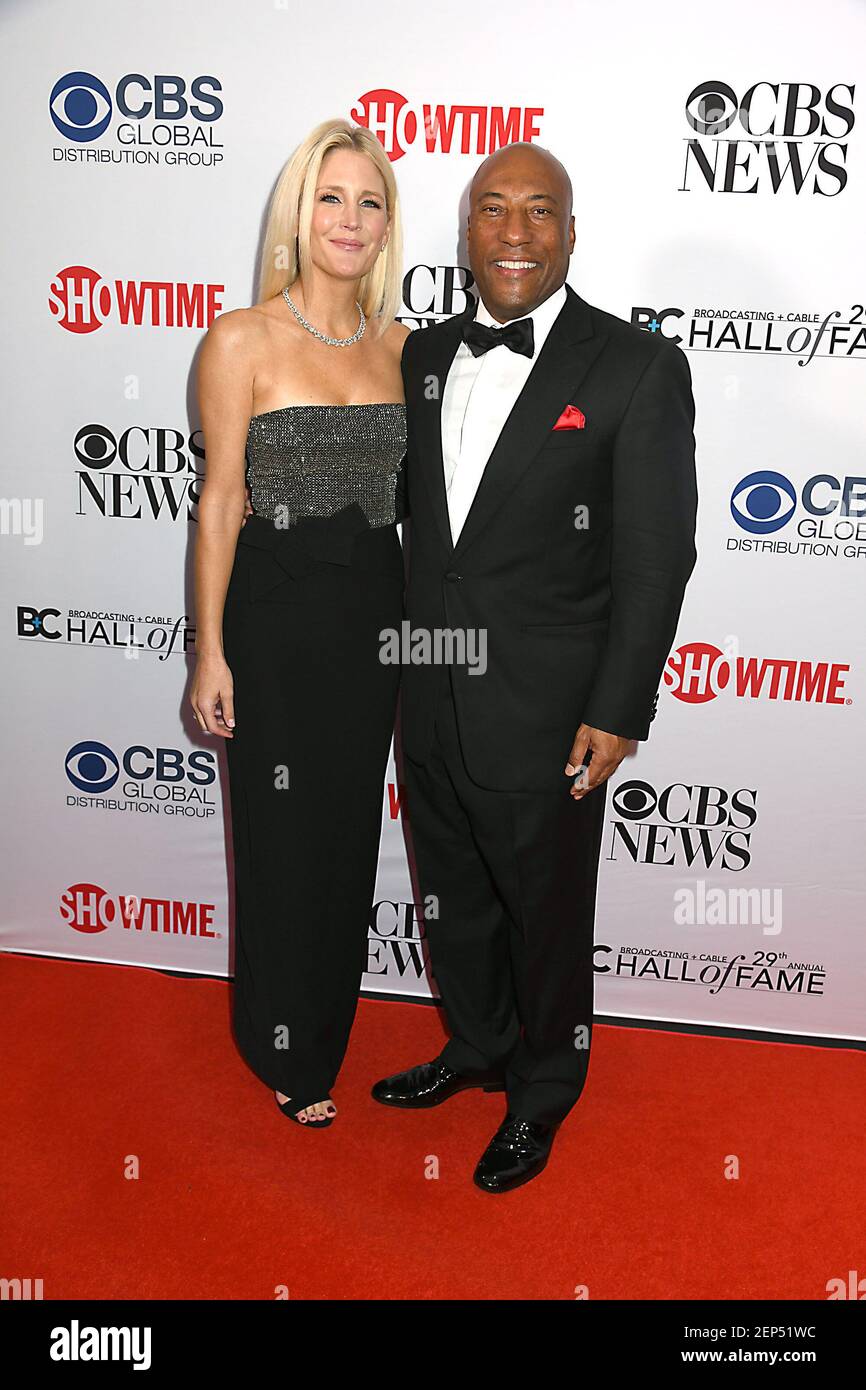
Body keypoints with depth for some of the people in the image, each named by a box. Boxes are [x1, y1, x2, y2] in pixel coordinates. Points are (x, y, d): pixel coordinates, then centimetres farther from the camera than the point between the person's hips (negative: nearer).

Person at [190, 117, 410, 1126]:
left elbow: (405, 490, 12)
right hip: (276, 607, -4)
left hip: (375, 607, 5)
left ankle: (329, 1024, 36)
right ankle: (285, 1049, 28)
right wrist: (210, 650, -9)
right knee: (283, 836, 7)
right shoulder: (242, 340, -6)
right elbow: (221, 500, -7)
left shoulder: (399, 344, 7)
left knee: (351, 829, 15)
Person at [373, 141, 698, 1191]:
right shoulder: (424, 356, 5)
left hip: (543, 716, -5)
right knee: (453, 898, 22)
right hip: (430, 702, 5)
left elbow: (656, 556, -12)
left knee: (546, 915, 14)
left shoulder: (637, 368, -11)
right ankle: (477, 1047, 49)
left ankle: (542, 1093, 39)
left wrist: (617, 714, -14)